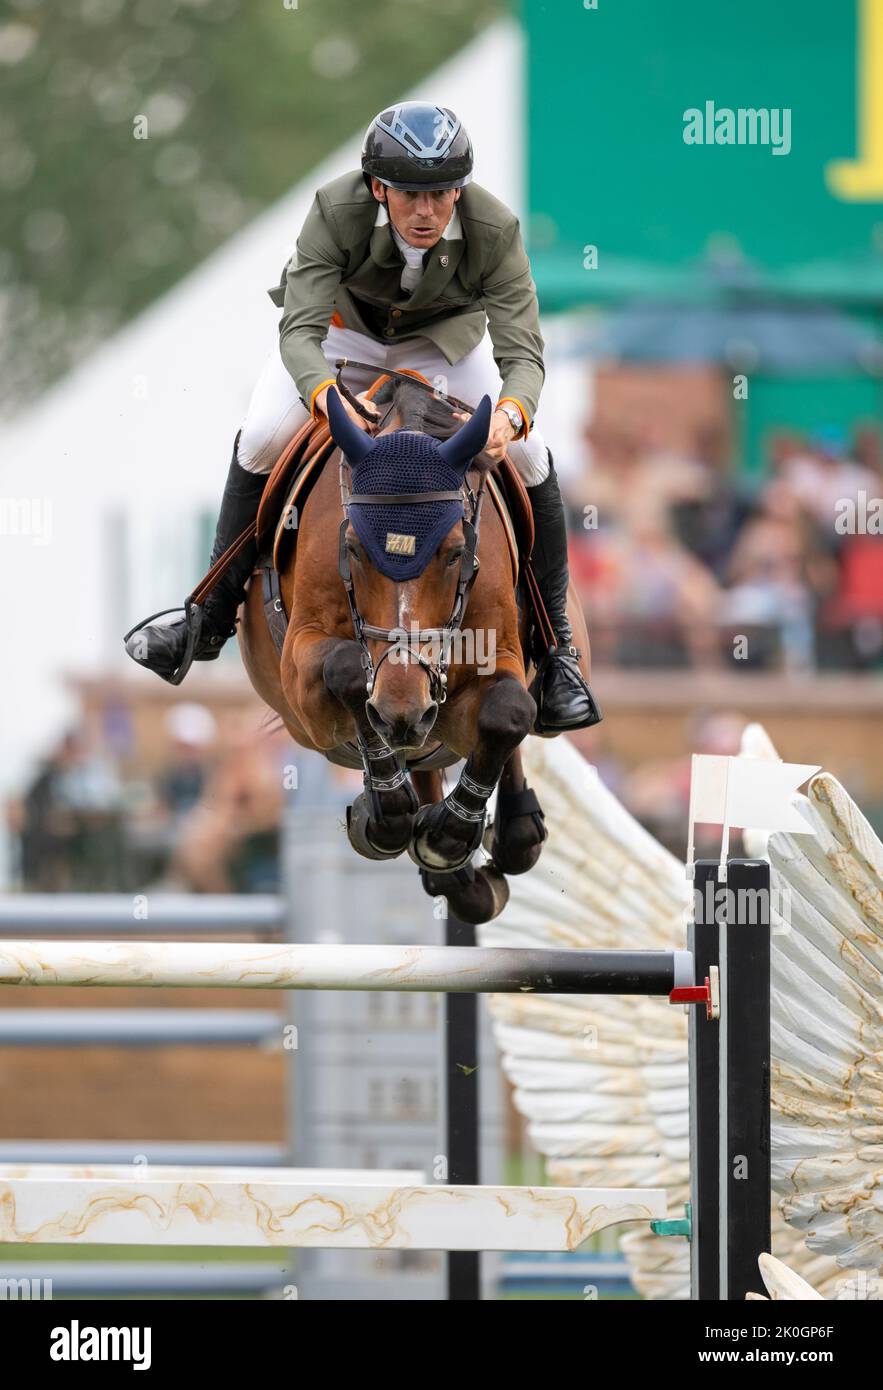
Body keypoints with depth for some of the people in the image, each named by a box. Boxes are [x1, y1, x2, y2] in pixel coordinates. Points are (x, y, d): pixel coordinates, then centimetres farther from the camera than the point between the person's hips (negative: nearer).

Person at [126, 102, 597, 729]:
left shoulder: (495, 229, -34)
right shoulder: (336, 211, -36)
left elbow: (522, 353, -36)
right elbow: (300, 331, -40)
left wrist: (510, 414, -59)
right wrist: (326, 393, -63)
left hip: (445, 337, 1)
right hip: (341, 326, 0)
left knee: (530, 459, -14)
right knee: (260, 440, -18)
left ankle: (556, 644, 1)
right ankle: (212, 618, 0)